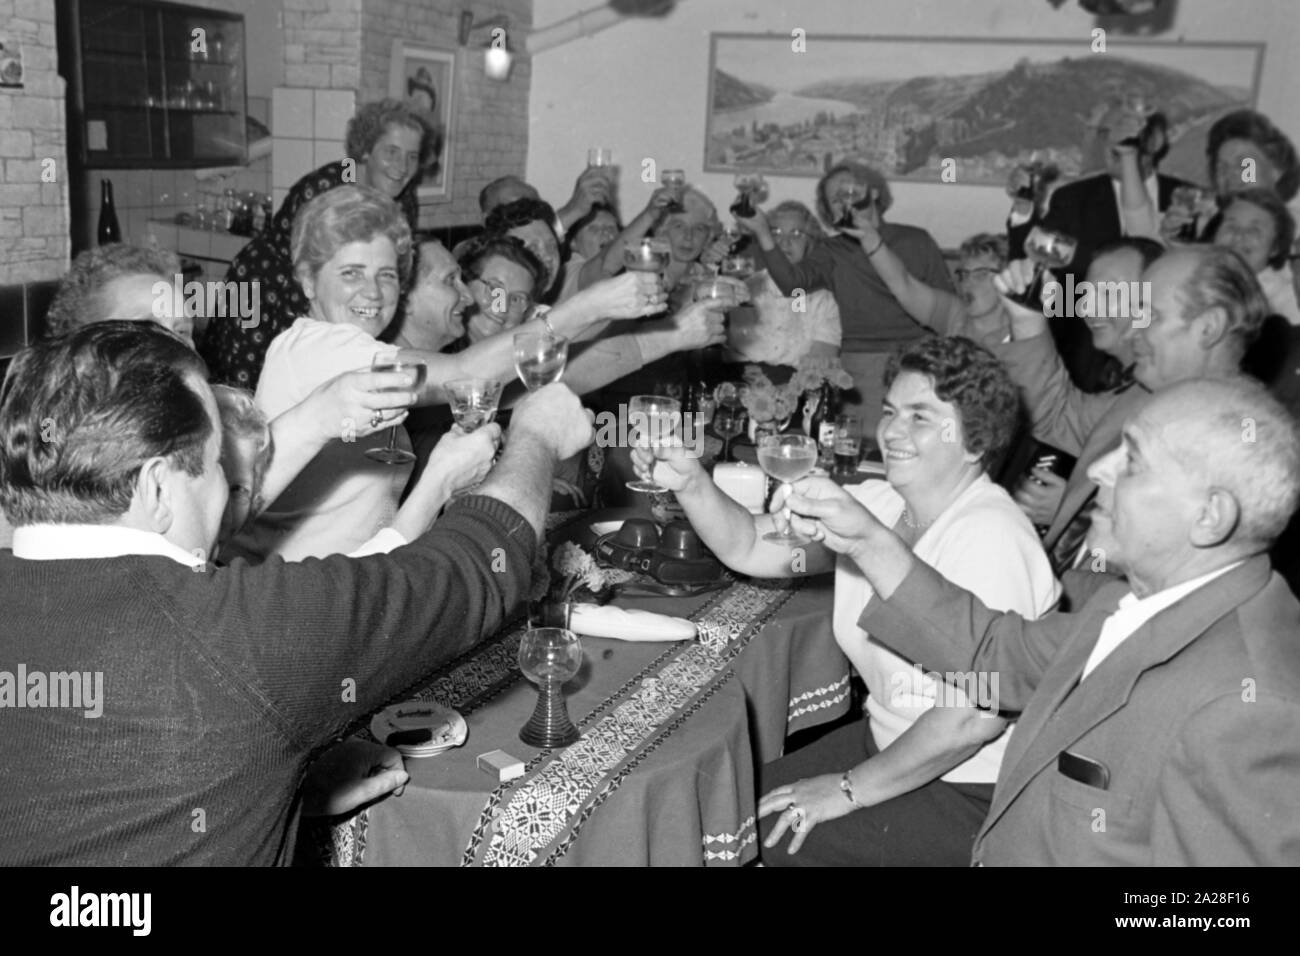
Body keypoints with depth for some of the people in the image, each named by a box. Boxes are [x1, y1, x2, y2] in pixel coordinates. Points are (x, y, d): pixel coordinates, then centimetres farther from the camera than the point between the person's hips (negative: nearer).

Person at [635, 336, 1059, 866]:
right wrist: (691, 482, -17)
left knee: (764, 839, -12)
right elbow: (749, 547, 2)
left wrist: (850, 789, -21)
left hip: (970, 793, -7)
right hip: (888, 741, 7)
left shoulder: (988, 535, -25)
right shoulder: (873, 503, 0)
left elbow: (977, 714, -30)